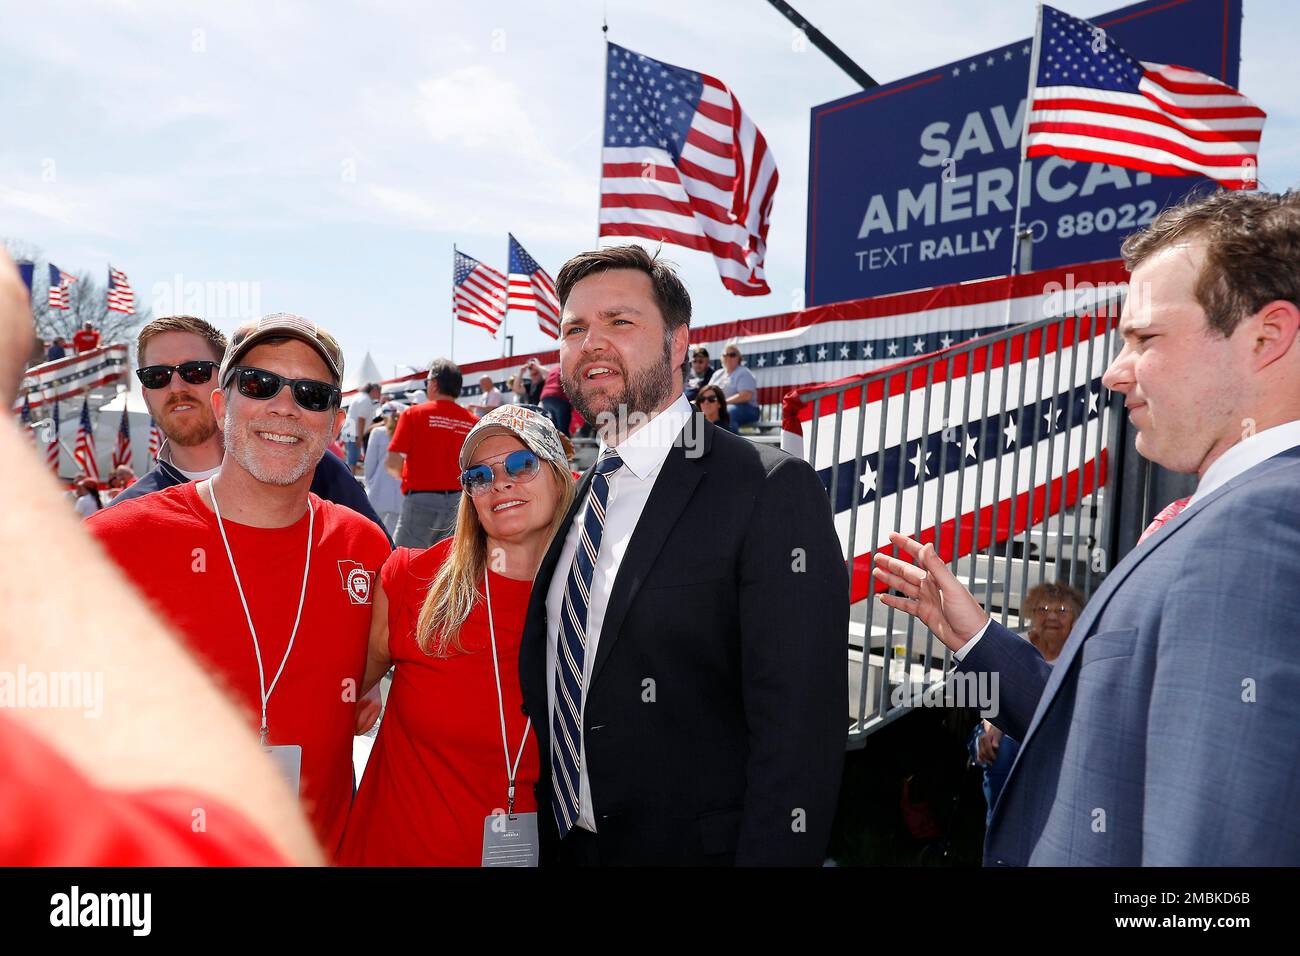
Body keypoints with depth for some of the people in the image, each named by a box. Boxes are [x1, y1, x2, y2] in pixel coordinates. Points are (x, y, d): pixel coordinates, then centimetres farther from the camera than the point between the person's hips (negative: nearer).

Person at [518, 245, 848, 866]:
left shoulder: (773, 491, -16)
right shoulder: (576, 498, 7)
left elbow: (798, 728, -20)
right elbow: (553, 691, 12)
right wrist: (544, 842, 9)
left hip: (694, 846, -6)